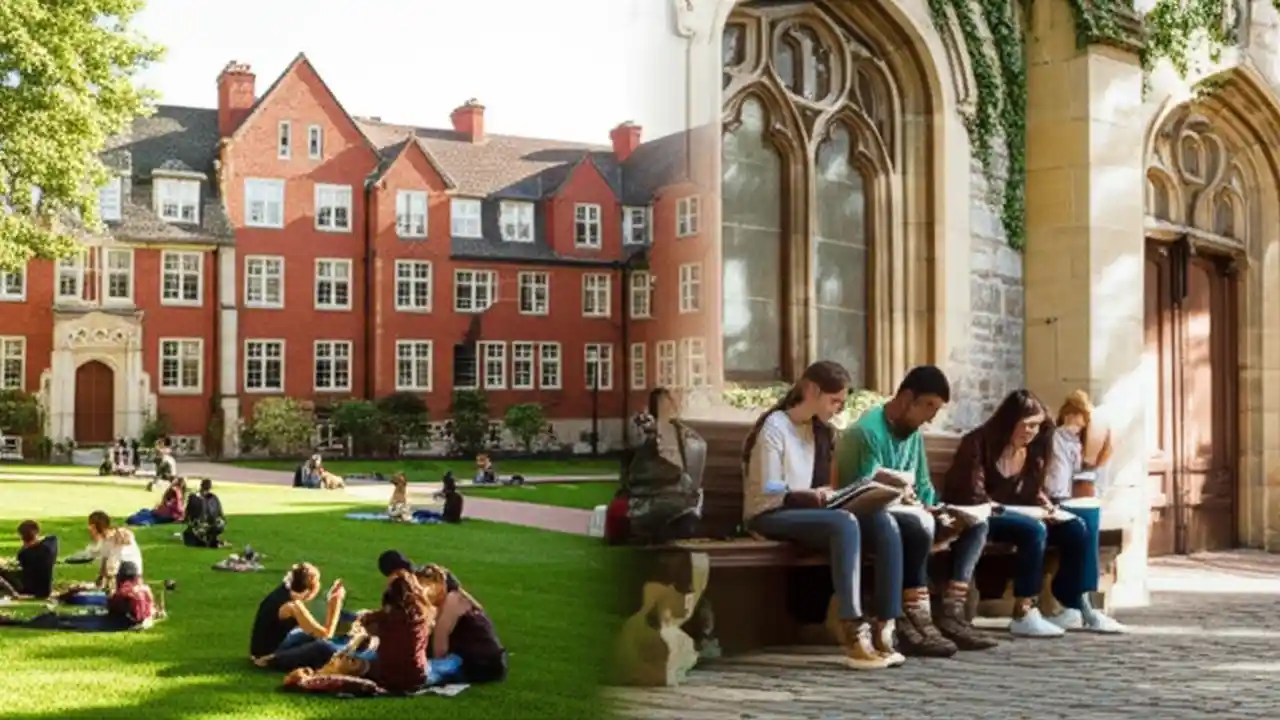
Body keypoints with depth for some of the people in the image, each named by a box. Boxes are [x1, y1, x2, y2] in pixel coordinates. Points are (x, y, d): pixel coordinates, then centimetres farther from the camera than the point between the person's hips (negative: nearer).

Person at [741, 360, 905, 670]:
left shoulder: (821, 430, 17)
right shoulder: (775, 426, -8)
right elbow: (766, 493, -14)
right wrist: (810, 494, -22)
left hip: (810, 511, 7)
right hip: (771, 517, -7)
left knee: (883, 522, -20)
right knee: (846, 522, -35)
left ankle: (884, 628, -25)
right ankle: (854, 632, -38)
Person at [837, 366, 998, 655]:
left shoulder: (915, 435, 12)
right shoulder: (868, 431, -16)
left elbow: (923, 487, 17)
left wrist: (936, 509, -6)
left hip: (904, 512, 9)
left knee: (974, 524, 0)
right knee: (918, 525, -38)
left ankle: (950, 615, -13)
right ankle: (915, 623, -33)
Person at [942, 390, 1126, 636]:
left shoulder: (1032, 449, 8)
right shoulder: (978, 443, -15)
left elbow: (1035, 491, 18)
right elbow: (974, 499, -21)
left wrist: (1049, 510, -5)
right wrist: (1025, 512, -21)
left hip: (1016, 514, 8)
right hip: (979, 518, -8)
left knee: (1076, 528, -9)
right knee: (1034, 530, -33)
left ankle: (1075, 608, -5)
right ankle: (1024, 615, -31)